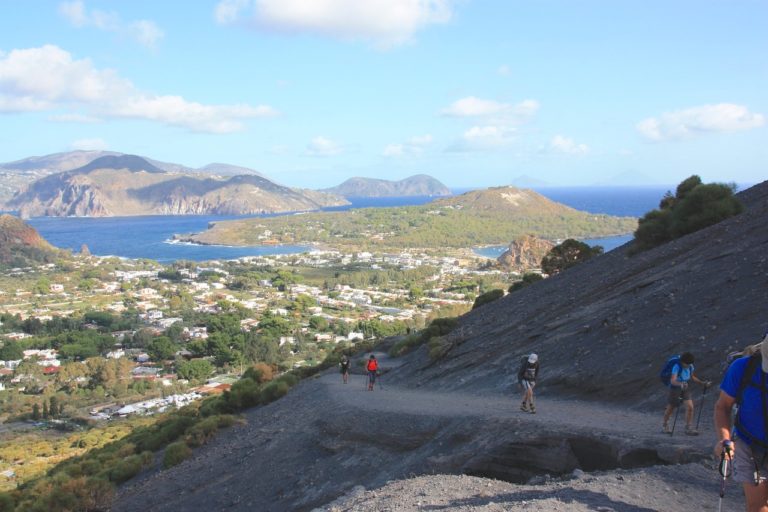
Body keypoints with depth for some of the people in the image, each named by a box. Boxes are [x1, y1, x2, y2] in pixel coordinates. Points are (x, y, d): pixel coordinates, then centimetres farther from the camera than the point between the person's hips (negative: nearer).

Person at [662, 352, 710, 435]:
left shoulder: (690, 366, -7)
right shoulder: (677, 367, -27)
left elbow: (692, 377, 13)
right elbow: (673, 381, -38)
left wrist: (702, 382, 3)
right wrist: (680, 384, -57)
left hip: (685, 388, 5)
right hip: (675, 388, -5)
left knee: (690, 407, -9)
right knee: (670, 408, 10)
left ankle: (689, 428, 1)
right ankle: (665, 425, 33)